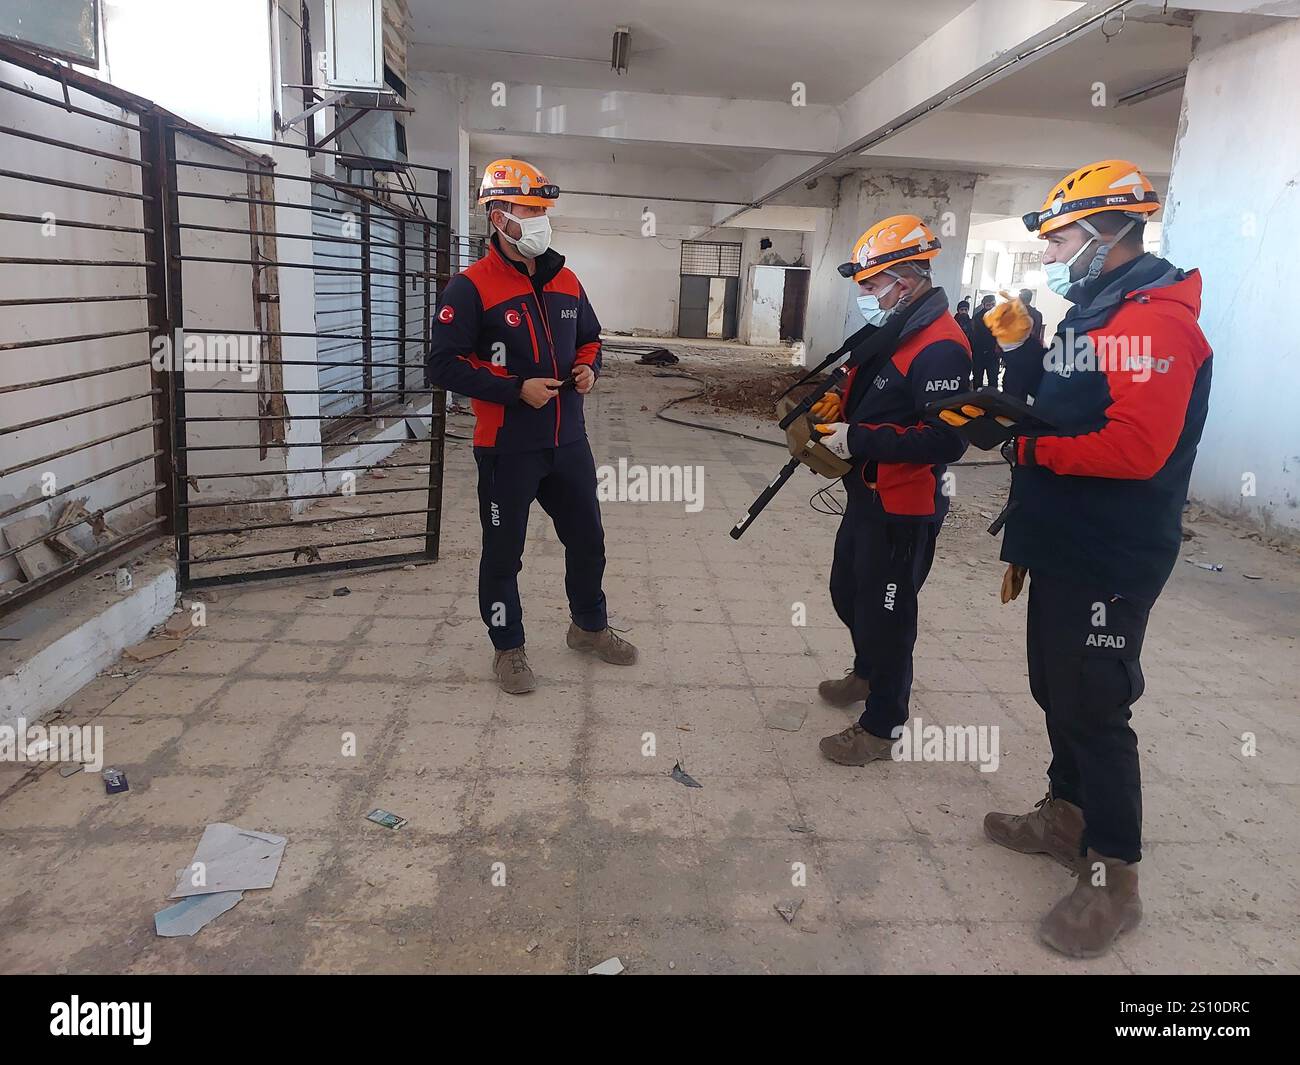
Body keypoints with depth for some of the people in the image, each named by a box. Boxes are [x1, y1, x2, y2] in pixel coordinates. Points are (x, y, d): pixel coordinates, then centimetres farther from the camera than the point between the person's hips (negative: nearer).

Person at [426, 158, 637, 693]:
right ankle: (508, 648, 26)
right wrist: (518, 389, -20)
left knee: (588, 538, 17)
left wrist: (588, 367, -1)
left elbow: (589, 338, 22)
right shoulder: (470, 287, -11)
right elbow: (443, 364, -15)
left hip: (568, 442, 6)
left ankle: (590, 627, 38)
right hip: (508, 448, -6)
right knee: (504, 552, 7)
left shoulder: (565, 281, 9)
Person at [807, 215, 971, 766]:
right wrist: (834, 410, 1)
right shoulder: (890, 331, 9)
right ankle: (868, 673, 48)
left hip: (903, 511, -10)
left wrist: (857, 440, -26)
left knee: (884, 613, 3)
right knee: (847, 592, 24)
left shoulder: (940, 347, -22)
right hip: (866, 495, 10)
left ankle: (882, 725, 20)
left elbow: (946, 439, -29)